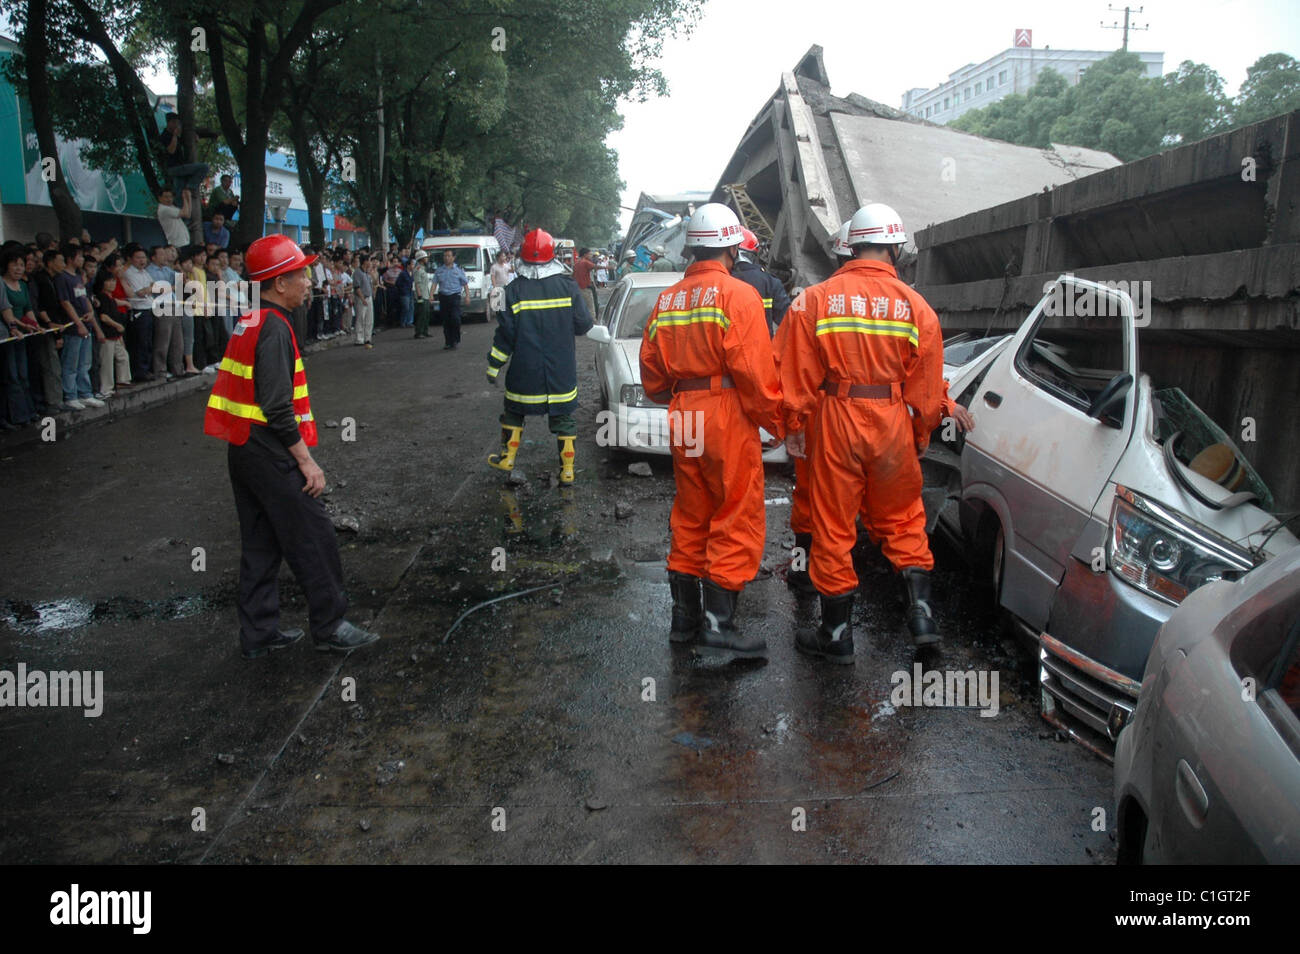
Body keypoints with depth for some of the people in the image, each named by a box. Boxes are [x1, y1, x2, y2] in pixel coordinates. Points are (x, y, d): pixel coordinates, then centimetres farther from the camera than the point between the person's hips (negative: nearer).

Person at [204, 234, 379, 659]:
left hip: (242, 450, 10)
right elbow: (278, 408, -23)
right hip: (272, 456, -10)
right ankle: (330, 626, 12)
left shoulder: (248, 323, 13)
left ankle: (259, 633, 23)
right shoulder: (274, 328, -17)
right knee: (313, 539, 1)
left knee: (260, 543, 15)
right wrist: (306, 461, -17)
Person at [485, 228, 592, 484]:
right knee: (563, 417, 9)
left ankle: (508, 458, 28)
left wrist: (494, 365, 3)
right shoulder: (568, 286, -5)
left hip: (525, 371, 0)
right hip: (562, 371, 1)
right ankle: (567, 470, 10)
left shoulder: (515, 289, -7)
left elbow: (506, 332, -6)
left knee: (514, 412, 19)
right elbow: (583, 324, -3)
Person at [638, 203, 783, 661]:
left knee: (690, 519, 15)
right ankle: (718, 624, 0)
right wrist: (776, 421, -6)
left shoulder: (667, 300, 11)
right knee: (737, 521, 0)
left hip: (683, 421, 7)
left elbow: (651, 377, 13)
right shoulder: (738, 295, -9)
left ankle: (685, 617, 24)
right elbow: (755, 372, -15)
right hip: (729, 418, -7)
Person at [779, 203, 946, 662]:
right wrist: (922, 435, 16)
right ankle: (921, 613, 16)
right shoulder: (915, 306, -1)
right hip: (892, 421, 1)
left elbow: (797, 374, -3)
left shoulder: (815, 299, -4)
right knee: (903, 519, 19)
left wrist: (795, 427, 7)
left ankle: (837, 634, 17)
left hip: (835, 420, -1)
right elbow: (927, 387, 3)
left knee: (833, 526, 8)